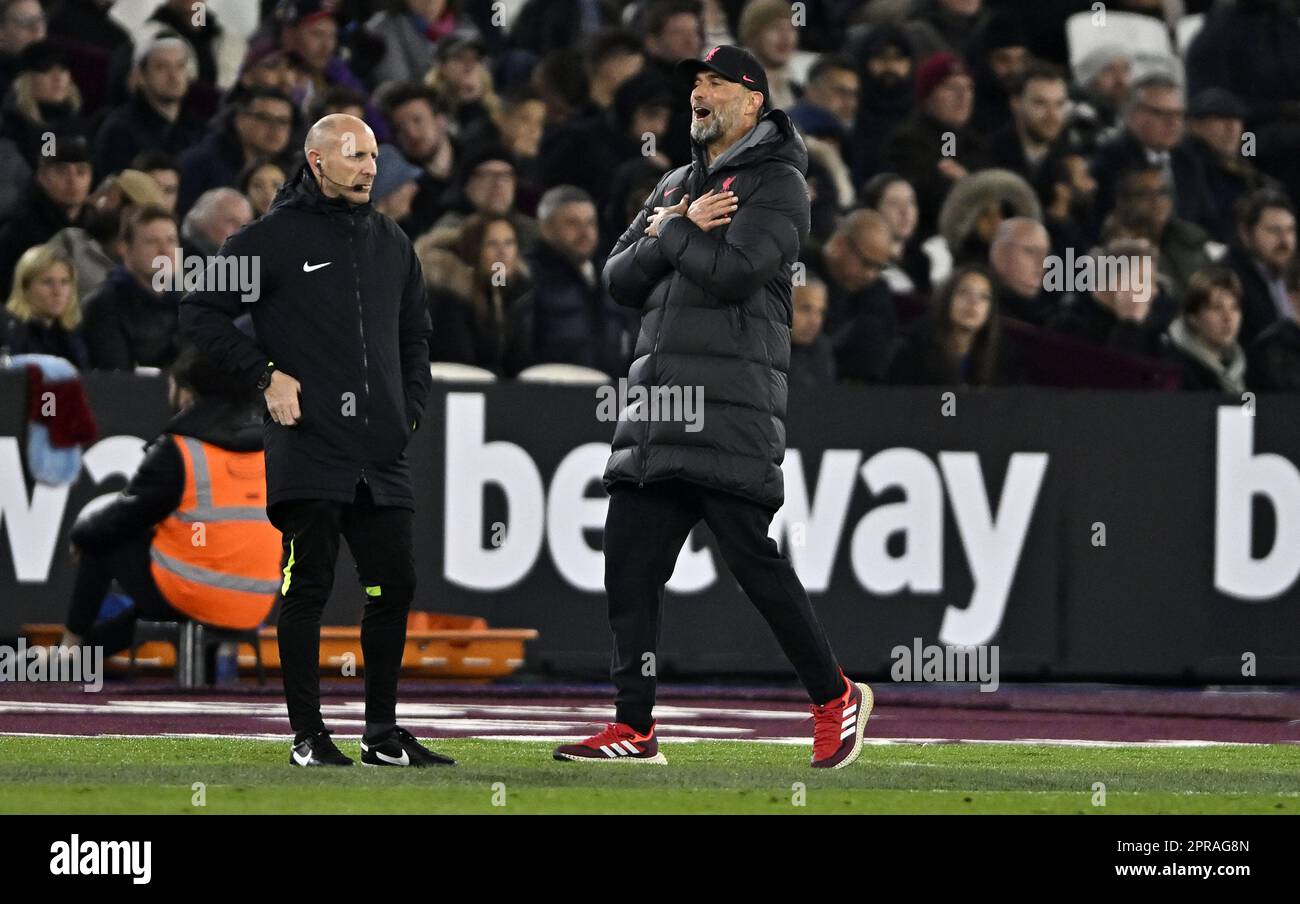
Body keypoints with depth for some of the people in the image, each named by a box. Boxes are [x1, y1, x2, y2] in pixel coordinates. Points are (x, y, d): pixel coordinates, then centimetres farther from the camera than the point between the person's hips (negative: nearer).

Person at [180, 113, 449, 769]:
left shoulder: (391, 244, 17)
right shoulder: (272, 238, -1)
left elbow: (415, 335, 28)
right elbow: (200, 312, 0)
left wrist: (410, 410, 14)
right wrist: (266, 375, -6)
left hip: (383, 458, 5)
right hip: (307, 451, -5)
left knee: (393, 587, 5)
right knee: (307, 589, -4)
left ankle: (384, 734, 15)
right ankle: (308, 736, 1)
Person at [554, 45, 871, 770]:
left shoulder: (777, 183, -3)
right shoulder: (675, 186, 22)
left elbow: (733, 271, -17)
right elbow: (621, 279, 13)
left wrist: (669, 233, -2)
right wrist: (682, 231, -3)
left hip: (731, 410, -8)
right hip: (655, 403, 8)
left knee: (752, 556, -10)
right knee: (630, 561, 3)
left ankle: (836, 697, 4)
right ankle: (635, 728, 7)